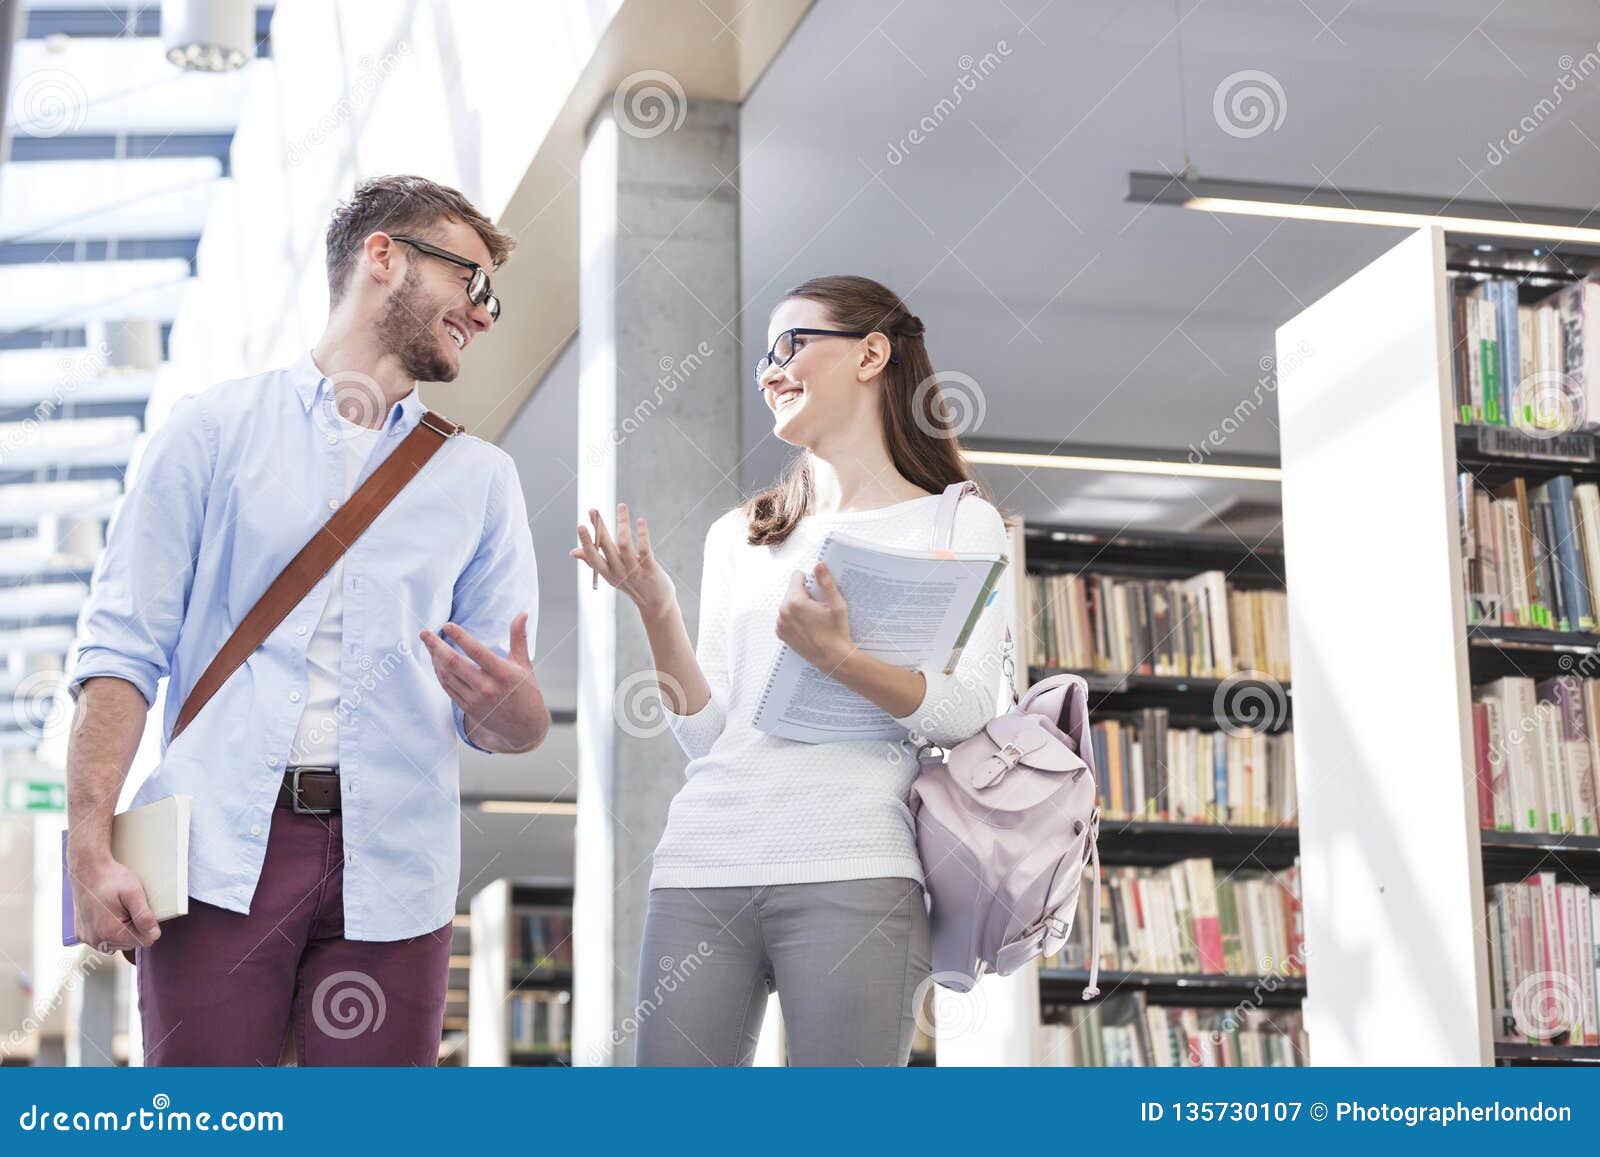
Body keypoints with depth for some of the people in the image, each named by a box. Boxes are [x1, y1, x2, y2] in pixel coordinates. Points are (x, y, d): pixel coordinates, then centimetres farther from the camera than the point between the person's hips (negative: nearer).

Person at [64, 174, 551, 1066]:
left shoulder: (480, 476, 18)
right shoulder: (215, 429, 10)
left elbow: (509, 726, 13)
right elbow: (122, 647, 3)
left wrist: (509, 705, -12)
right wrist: (92, 848, -9)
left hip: (393, 867, 2)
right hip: (223, 853, -2)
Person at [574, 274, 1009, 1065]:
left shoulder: (958, 523, 10)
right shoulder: (738, 536, 22)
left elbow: (967, 711, -4)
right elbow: (705, 733, 14)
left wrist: (837, 657, -19)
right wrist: (657, 611, -1)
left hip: (849, 874, -4)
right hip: (704, 862, 4)